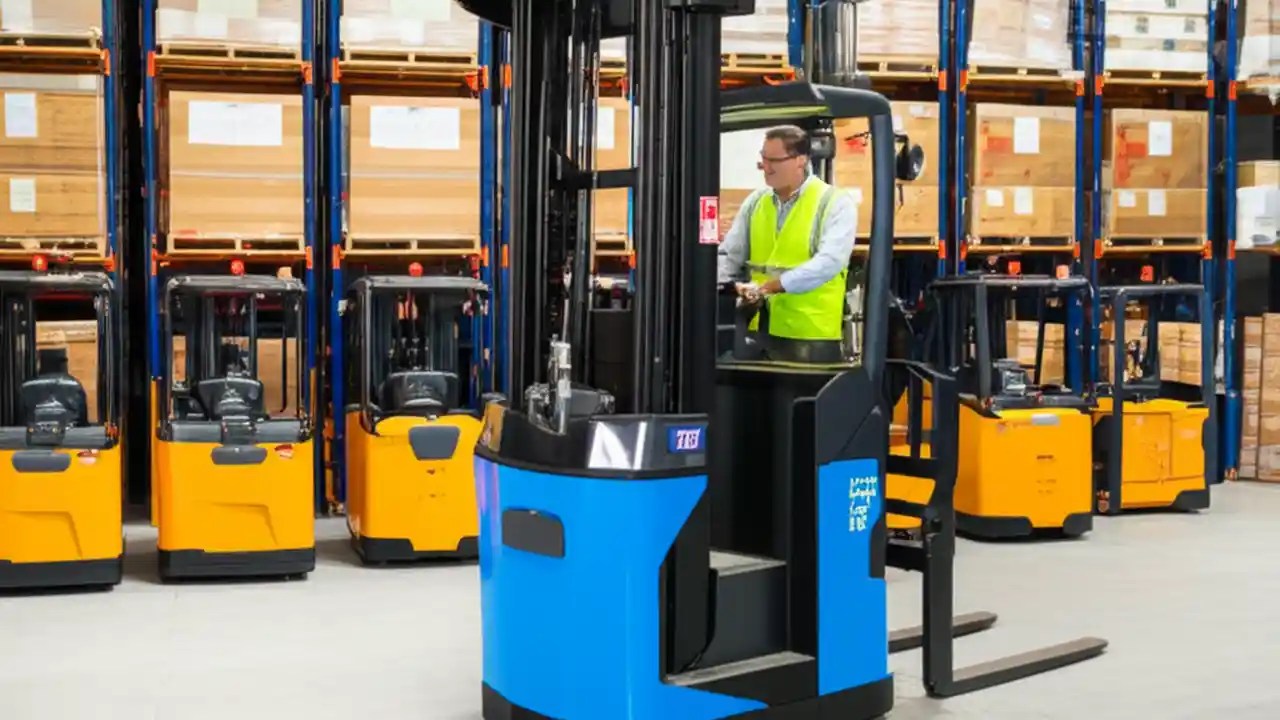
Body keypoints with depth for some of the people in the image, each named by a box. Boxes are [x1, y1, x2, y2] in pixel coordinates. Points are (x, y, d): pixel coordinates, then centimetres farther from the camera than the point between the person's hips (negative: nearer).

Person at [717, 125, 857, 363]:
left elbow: (830, 261, -19)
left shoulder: (835, 203, -6)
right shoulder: (755, 201, 11)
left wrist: (769, 286, -27)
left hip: (812, 334, -5)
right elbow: (729, 255, 12)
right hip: (759, 329, 5)